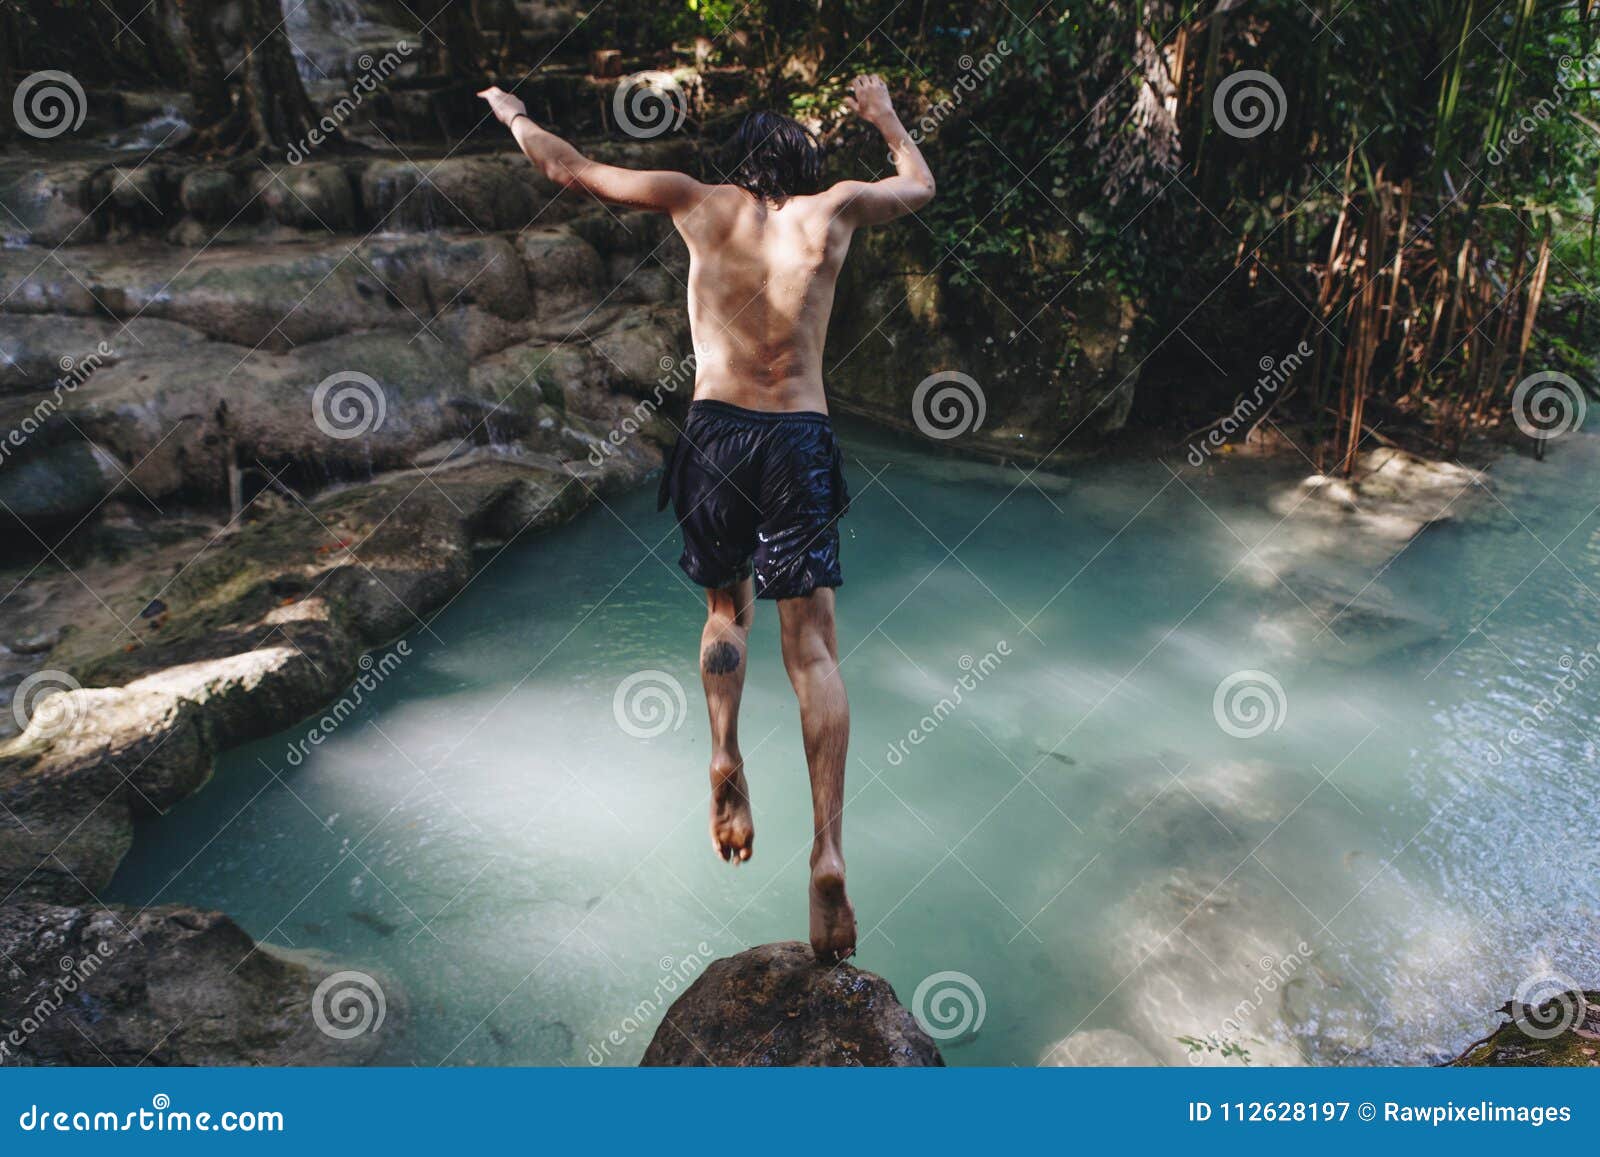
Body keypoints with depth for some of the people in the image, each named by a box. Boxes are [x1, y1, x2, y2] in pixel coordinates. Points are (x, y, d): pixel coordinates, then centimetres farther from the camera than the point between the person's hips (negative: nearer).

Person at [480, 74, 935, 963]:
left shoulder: (703, 203, 9)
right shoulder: (833, 210, 11)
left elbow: (570, 169, 15)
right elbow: (921, 186, 32)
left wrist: (513, 115, 35)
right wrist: (885, 116, 50)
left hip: (716, 429, 0)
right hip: (801, 438, 0)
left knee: (729, 607, 21)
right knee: (814, 648, 1)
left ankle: (726, 755, -3)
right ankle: (828, 849, -9)